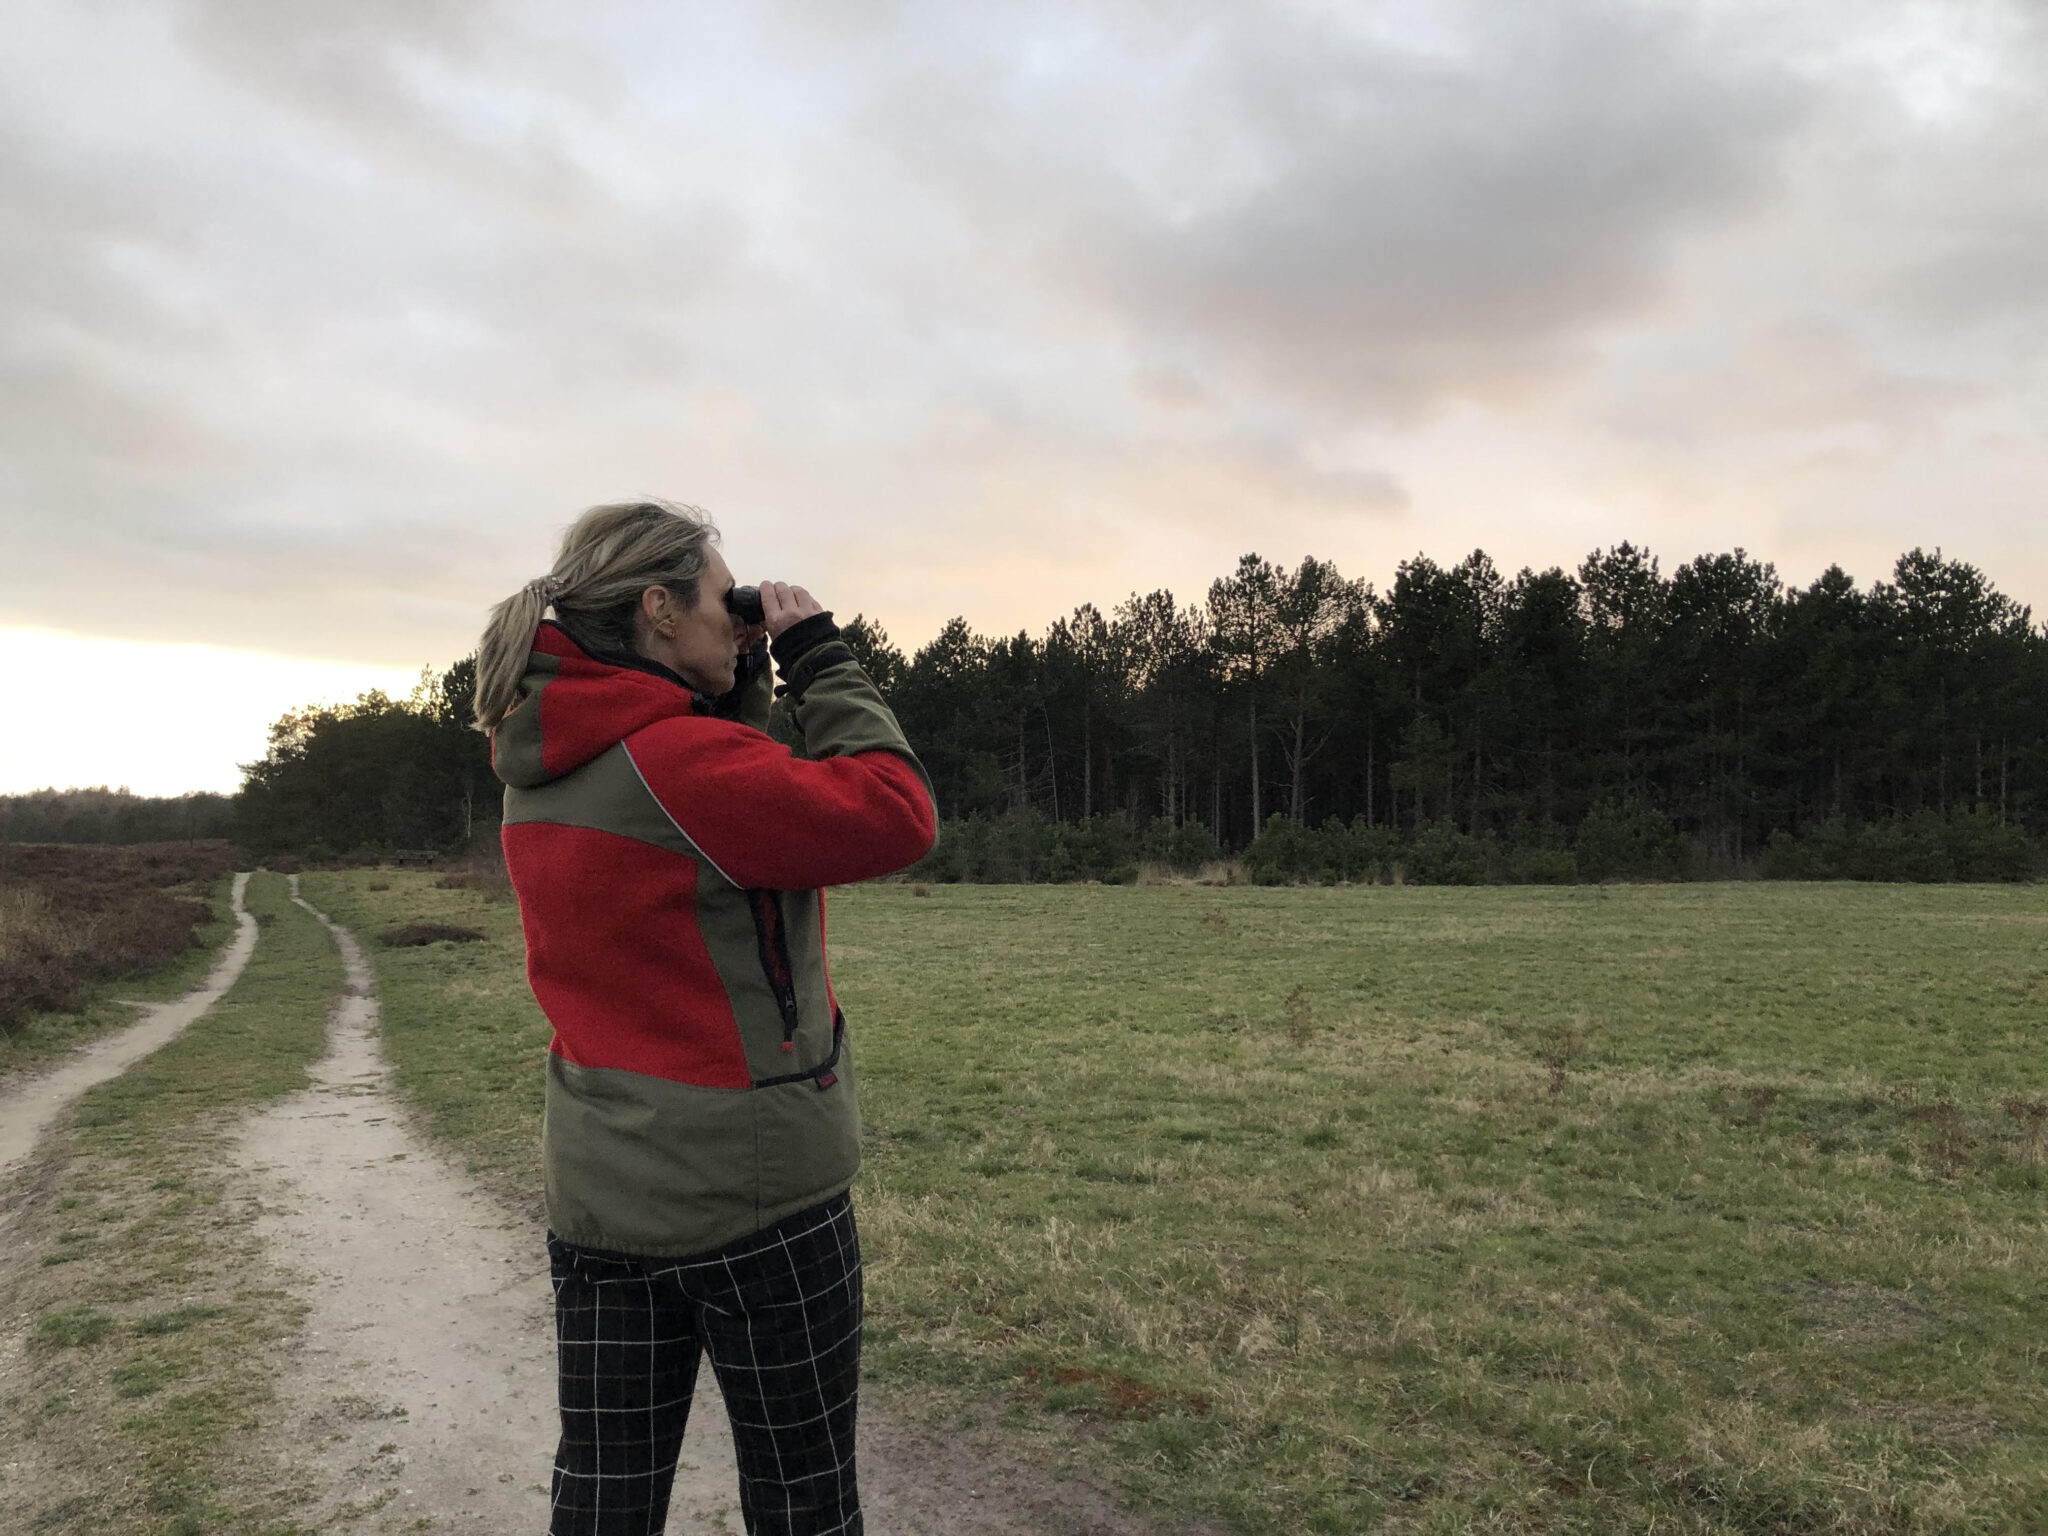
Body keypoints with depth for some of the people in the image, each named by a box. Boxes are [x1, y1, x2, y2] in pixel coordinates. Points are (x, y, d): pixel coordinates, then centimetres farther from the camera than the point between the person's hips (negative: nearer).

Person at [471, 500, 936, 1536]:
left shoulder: (543, 767, 4)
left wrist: (742, 679, 6)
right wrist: (818, 658, -13)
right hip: (755, 1197, -7)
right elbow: (894, 816, -22)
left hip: (598, 1196, 8)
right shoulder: (681, 760, -23)